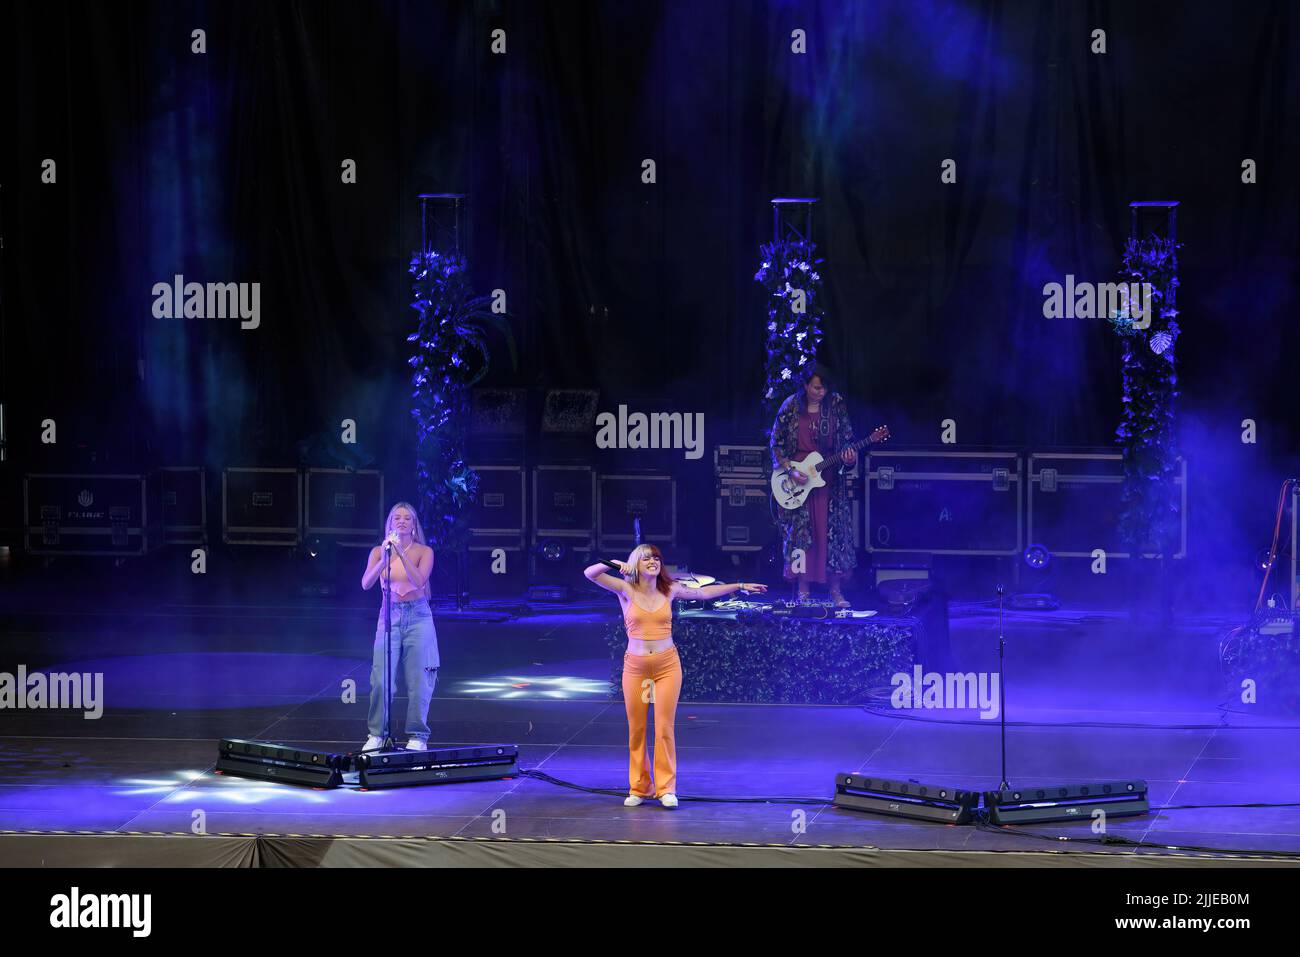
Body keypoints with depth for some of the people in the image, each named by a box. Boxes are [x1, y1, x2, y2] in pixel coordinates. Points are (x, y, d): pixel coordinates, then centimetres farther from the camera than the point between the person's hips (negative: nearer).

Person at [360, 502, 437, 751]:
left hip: (418, 616, -1)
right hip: (389, 616, 1)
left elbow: (419, 581, -16)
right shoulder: (378, 551, 3)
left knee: (418, 680, -3)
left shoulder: (424, 552, 0)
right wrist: (384, 559, -24)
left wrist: (401, 554, -24)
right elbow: (366, 583, -10)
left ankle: (417, 736, 6)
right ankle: (376, 734, 4)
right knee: (380, 679, -7)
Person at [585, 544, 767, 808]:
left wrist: (740, 586, 22)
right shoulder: (627, 590, -1)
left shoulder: (669, 590, 4)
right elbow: (590, 574, -9)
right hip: (636, 666, 0)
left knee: (664, 728, -3)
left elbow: (703, 592, 18)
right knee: (636, 729, 5)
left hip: (667, 665, 0)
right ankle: (639, 788, 16)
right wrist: (615, 565, -21)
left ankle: (666, 788, 5)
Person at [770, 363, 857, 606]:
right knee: (800, 533, -1)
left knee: (832, 533, -1)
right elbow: (776, 443, 1)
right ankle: (803, 591, 6)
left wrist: (849, 457, -15)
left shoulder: (835, 404, 0)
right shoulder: (791, 407, -4)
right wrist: (790, 470, -10)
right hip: (796, 481, -1)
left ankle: (836, 591, 5)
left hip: (829, 479, 1)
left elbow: (847, 438, 5)